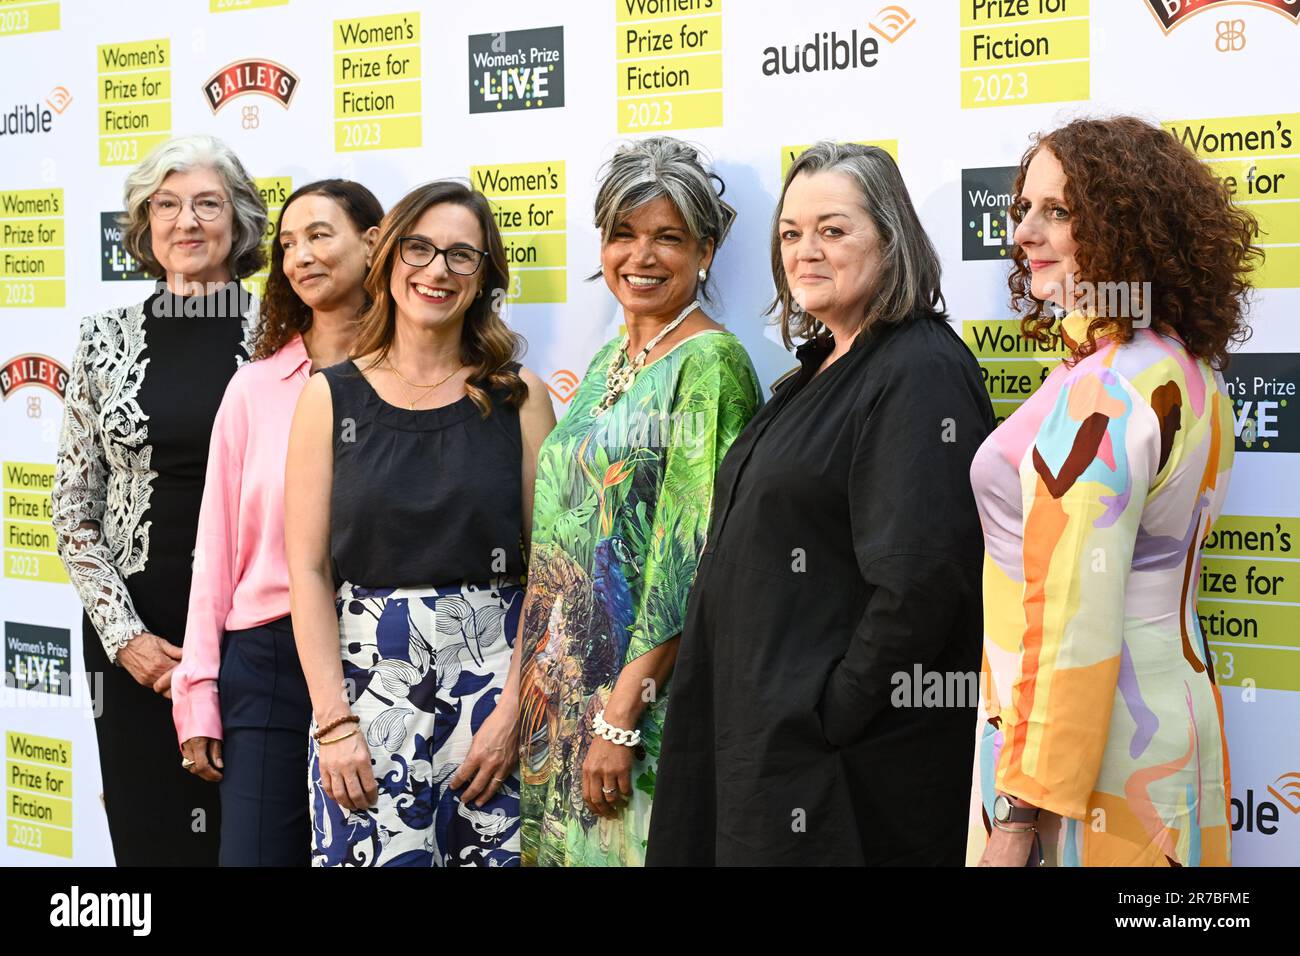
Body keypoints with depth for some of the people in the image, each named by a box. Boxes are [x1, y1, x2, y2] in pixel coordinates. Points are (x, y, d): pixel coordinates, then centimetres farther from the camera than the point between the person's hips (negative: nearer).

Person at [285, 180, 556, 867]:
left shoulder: (520, 399, 5)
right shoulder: (331, 397, 5)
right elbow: (308, 570, 0)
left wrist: (513, 708, -10)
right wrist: (334, 724, -9)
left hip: (495, 675, 0)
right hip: (366, 676, 0)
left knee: (493, 855, 0)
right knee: (374, 852, -7)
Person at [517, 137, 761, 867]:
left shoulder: (710, 362, -12)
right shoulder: (609, 363, 13)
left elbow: (690, 559, -18)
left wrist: (622, 715, -21)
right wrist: (542, 679, 11)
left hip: (651, 685, -8)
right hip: (567, 689, 8)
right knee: (568, 845, 14)